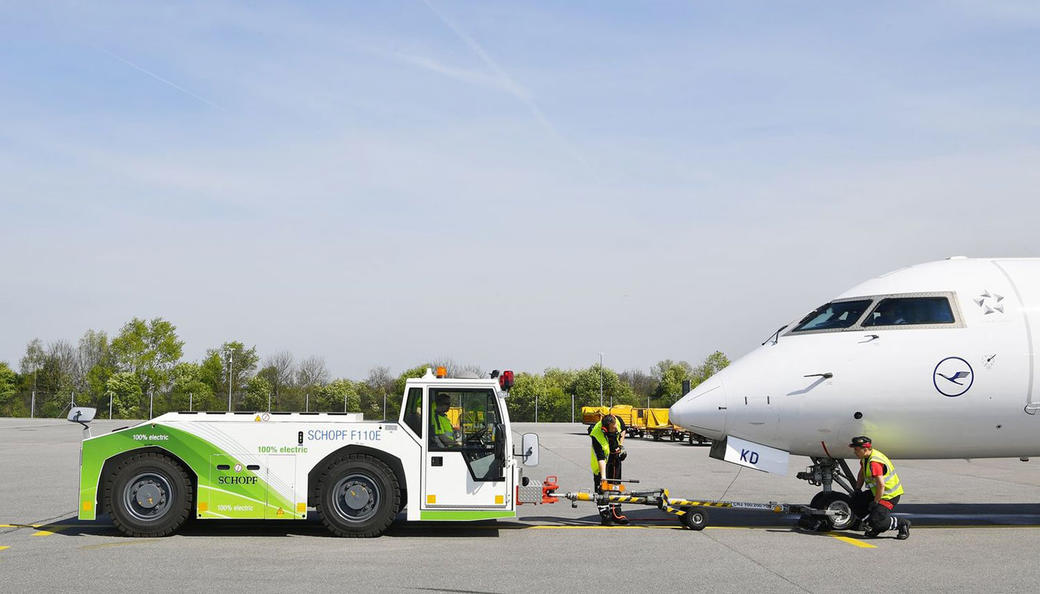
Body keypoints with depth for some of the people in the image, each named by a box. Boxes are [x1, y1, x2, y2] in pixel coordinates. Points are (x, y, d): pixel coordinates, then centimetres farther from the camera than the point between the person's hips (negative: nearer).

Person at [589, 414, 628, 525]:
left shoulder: (618, 421, -24)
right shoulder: (597, 436, -38)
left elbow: (623, 430, 3)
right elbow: (601, 459, -38)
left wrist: (621, 445, -5)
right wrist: (603, 477, -42)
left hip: (615, 455, 5)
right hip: (603, 459, -5)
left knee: (616, 484, 11)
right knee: (602, 487, -11)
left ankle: (616, 513, 19)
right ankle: (605, 515, -5)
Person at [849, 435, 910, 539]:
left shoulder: (874, 462, -29)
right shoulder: (865, 457, 3)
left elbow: (881, 485, -30)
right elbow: (862, 474, 23)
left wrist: (875, 502, -20)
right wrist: (857, 490, 15)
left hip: (890, 495, -10)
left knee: (876, 521, -18)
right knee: (855, 502, 2)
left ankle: (902, 524, 4)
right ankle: (875, 527, 13)